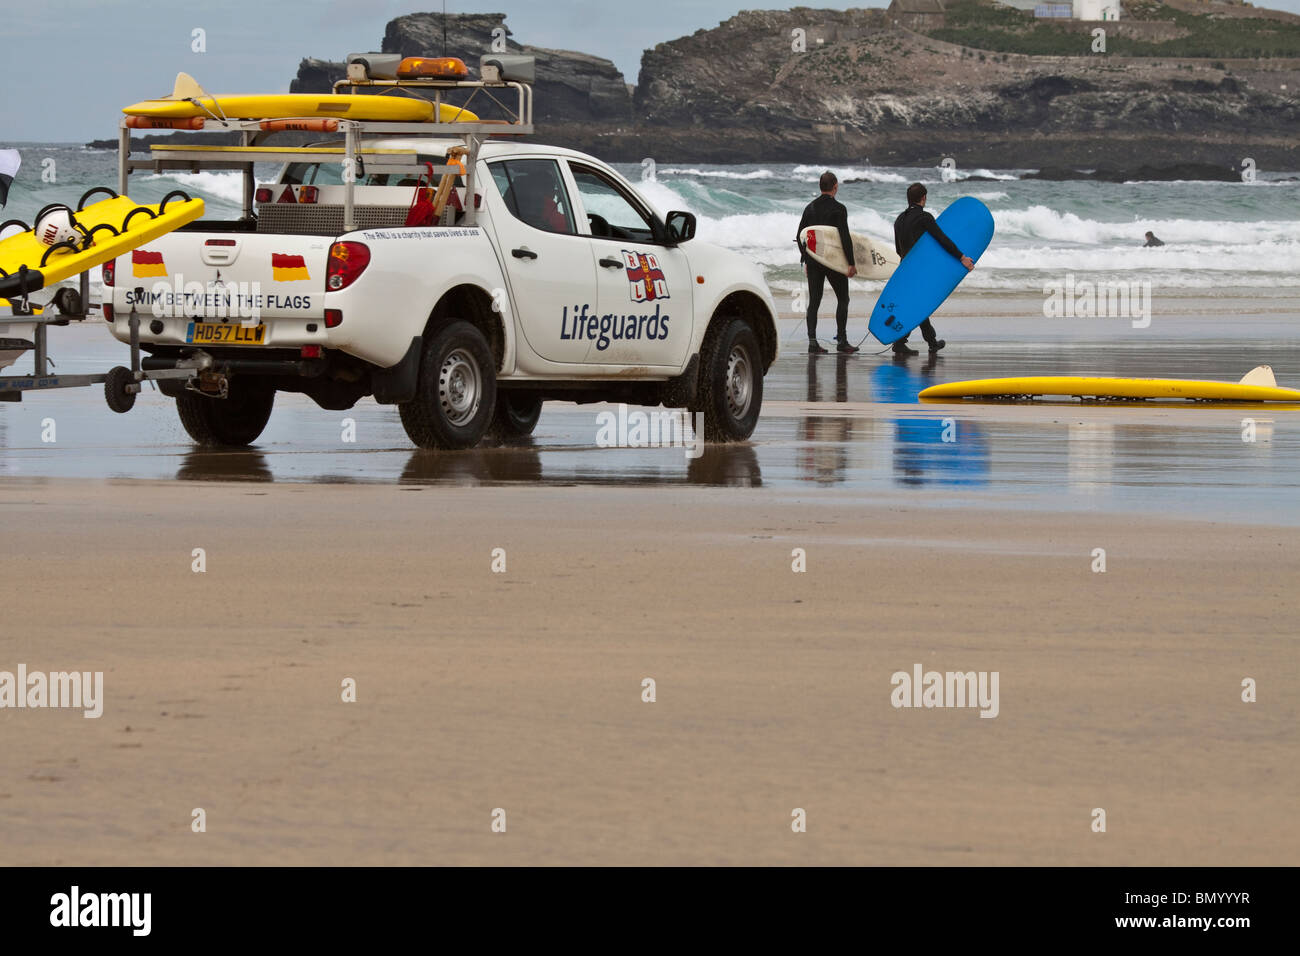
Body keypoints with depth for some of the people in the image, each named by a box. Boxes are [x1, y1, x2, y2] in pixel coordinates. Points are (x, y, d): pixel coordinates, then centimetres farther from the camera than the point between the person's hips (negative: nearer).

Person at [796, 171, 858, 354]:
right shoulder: (838, 209, -10)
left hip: (813, 261, 4)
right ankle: (841, 340, 7)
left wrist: (806, 259, 18)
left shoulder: (810, 208, 7)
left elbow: (800, 236, 9)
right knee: (843, 299, 9)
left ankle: (812, 342, -3)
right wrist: (851, 263, -12)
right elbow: (844, 237, -16)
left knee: (814, 301, 5)